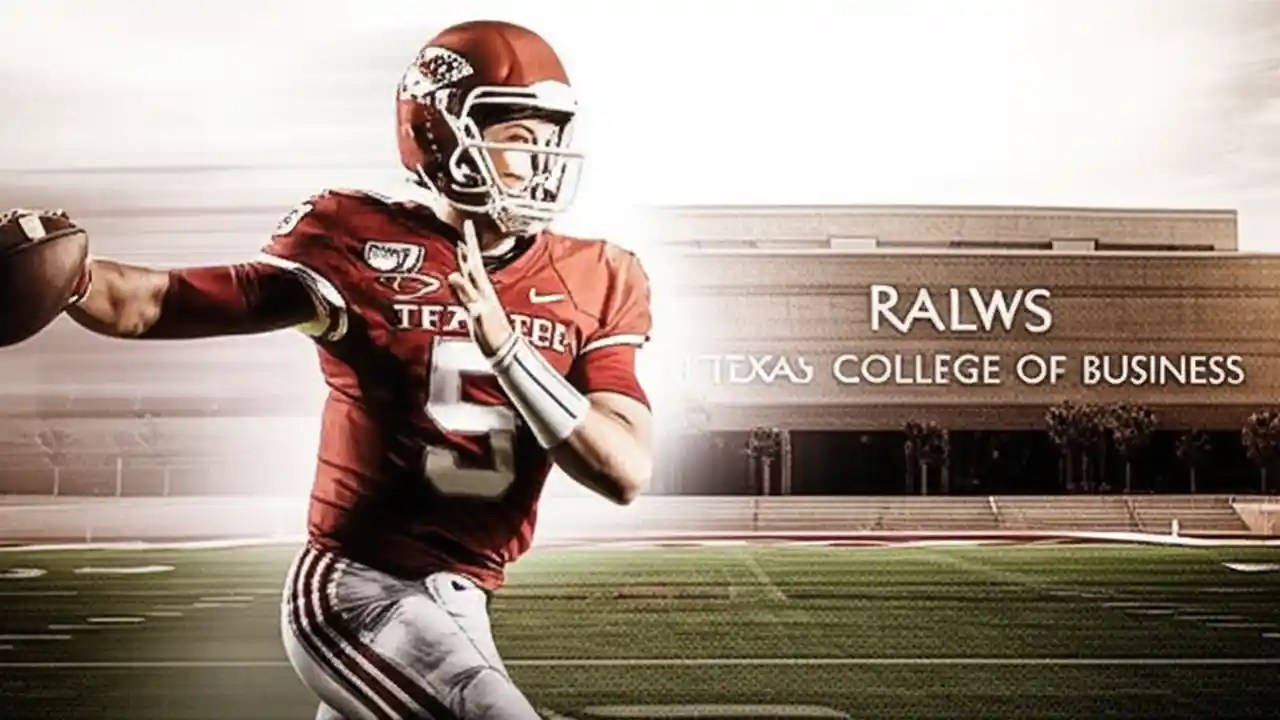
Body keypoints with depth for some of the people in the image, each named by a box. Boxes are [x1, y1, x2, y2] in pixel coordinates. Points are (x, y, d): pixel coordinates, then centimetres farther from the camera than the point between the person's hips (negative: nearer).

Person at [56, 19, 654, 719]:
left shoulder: (593, 286, -1)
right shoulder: (360, 246, -11)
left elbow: (627, 474, -10)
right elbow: (161, 304, -6)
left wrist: (505, 345, -21)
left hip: (456, 601, 6)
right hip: (358, 590, -6)